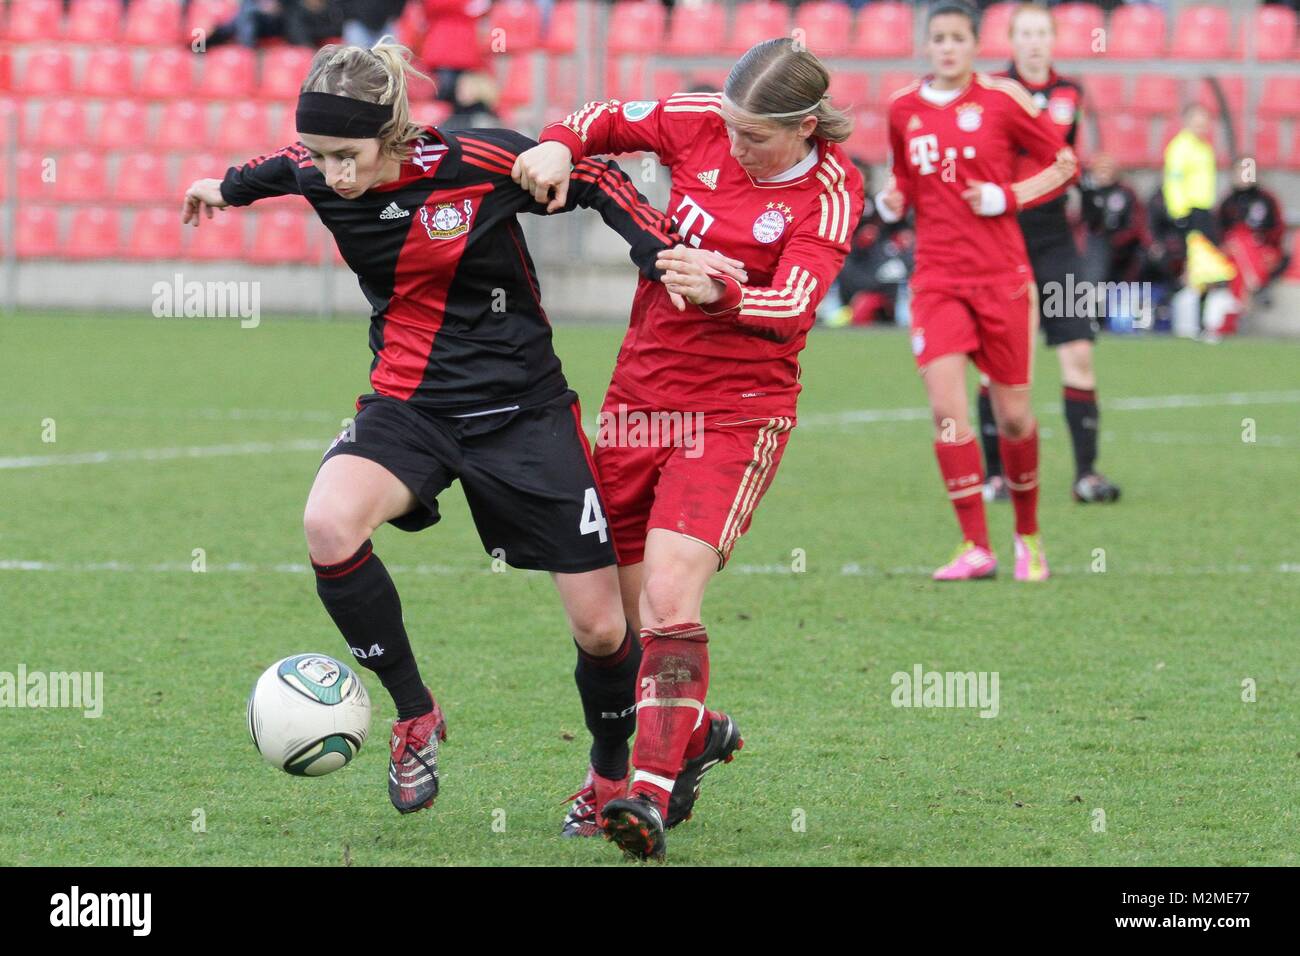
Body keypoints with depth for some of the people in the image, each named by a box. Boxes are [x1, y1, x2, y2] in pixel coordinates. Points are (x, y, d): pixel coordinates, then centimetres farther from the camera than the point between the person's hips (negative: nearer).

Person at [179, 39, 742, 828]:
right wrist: (229, 188, 36)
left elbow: (598, 182, -6)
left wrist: (666, 254, -20)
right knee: (329, 525, -30)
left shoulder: (479, 163, -21)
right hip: (409, 406, 3)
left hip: (523, 408, -2)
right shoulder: (321, 176, -8)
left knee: (601, 627, 0)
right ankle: (415, 716, -9)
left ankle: (613, 776, 32)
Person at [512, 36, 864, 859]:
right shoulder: (700, 125, -1)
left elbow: (793, 308, -23)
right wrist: (560, 146, -8)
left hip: (736, 413, -5)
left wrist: (721, 294, -42)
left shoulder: (829, 192, -12)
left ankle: (653, 791, -22)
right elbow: (610, 119, 14)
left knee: (668, 596, -21)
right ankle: (696, 733, 34)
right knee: (609, 604, 9)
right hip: (641, 391, 6)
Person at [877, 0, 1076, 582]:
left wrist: (1005, 197, -11)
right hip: (936, 281, 2)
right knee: (946, 409, -14)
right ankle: (975, 547, -9)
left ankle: (1028, 537, 27)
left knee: (1012, 416, 5)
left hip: (1001, 278, -2)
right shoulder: (903, 109, 6)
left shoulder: (1001, 100, -4)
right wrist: (892, 201, 0)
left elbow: (1064, 164, 2)